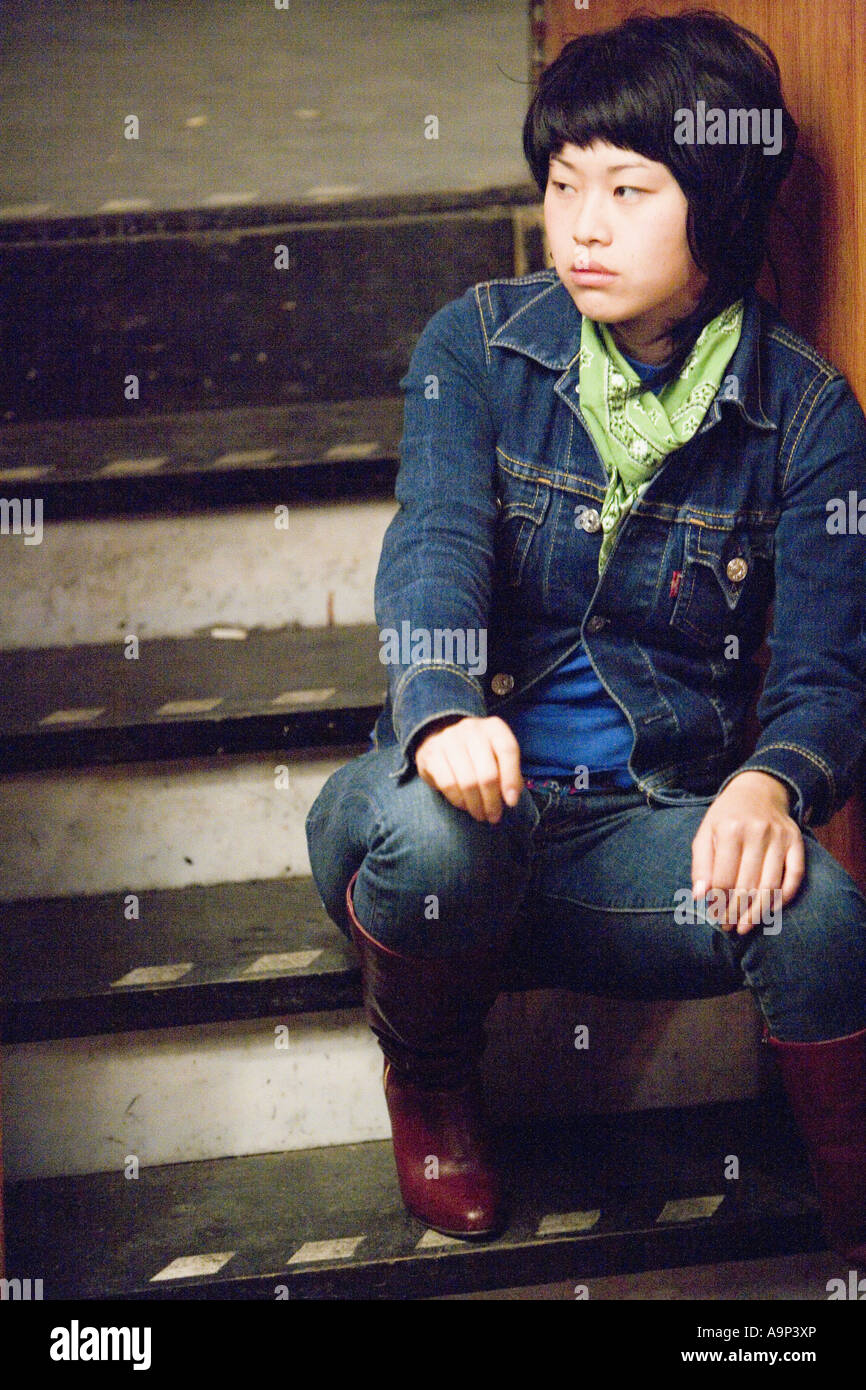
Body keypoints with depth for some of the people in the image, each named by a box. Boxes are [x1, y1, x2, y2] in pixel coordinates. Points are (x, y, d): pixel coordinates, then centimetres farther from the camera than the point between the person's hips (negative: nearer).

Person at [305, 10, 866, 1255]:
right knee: (437, 834, -35)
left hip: (644, 827, 0)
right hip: (469, 779, 1)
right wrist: (443, 714, -39)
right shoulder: (479, 345, 1)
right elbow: (437, 542, -16)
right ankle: (428, 1082, 1)